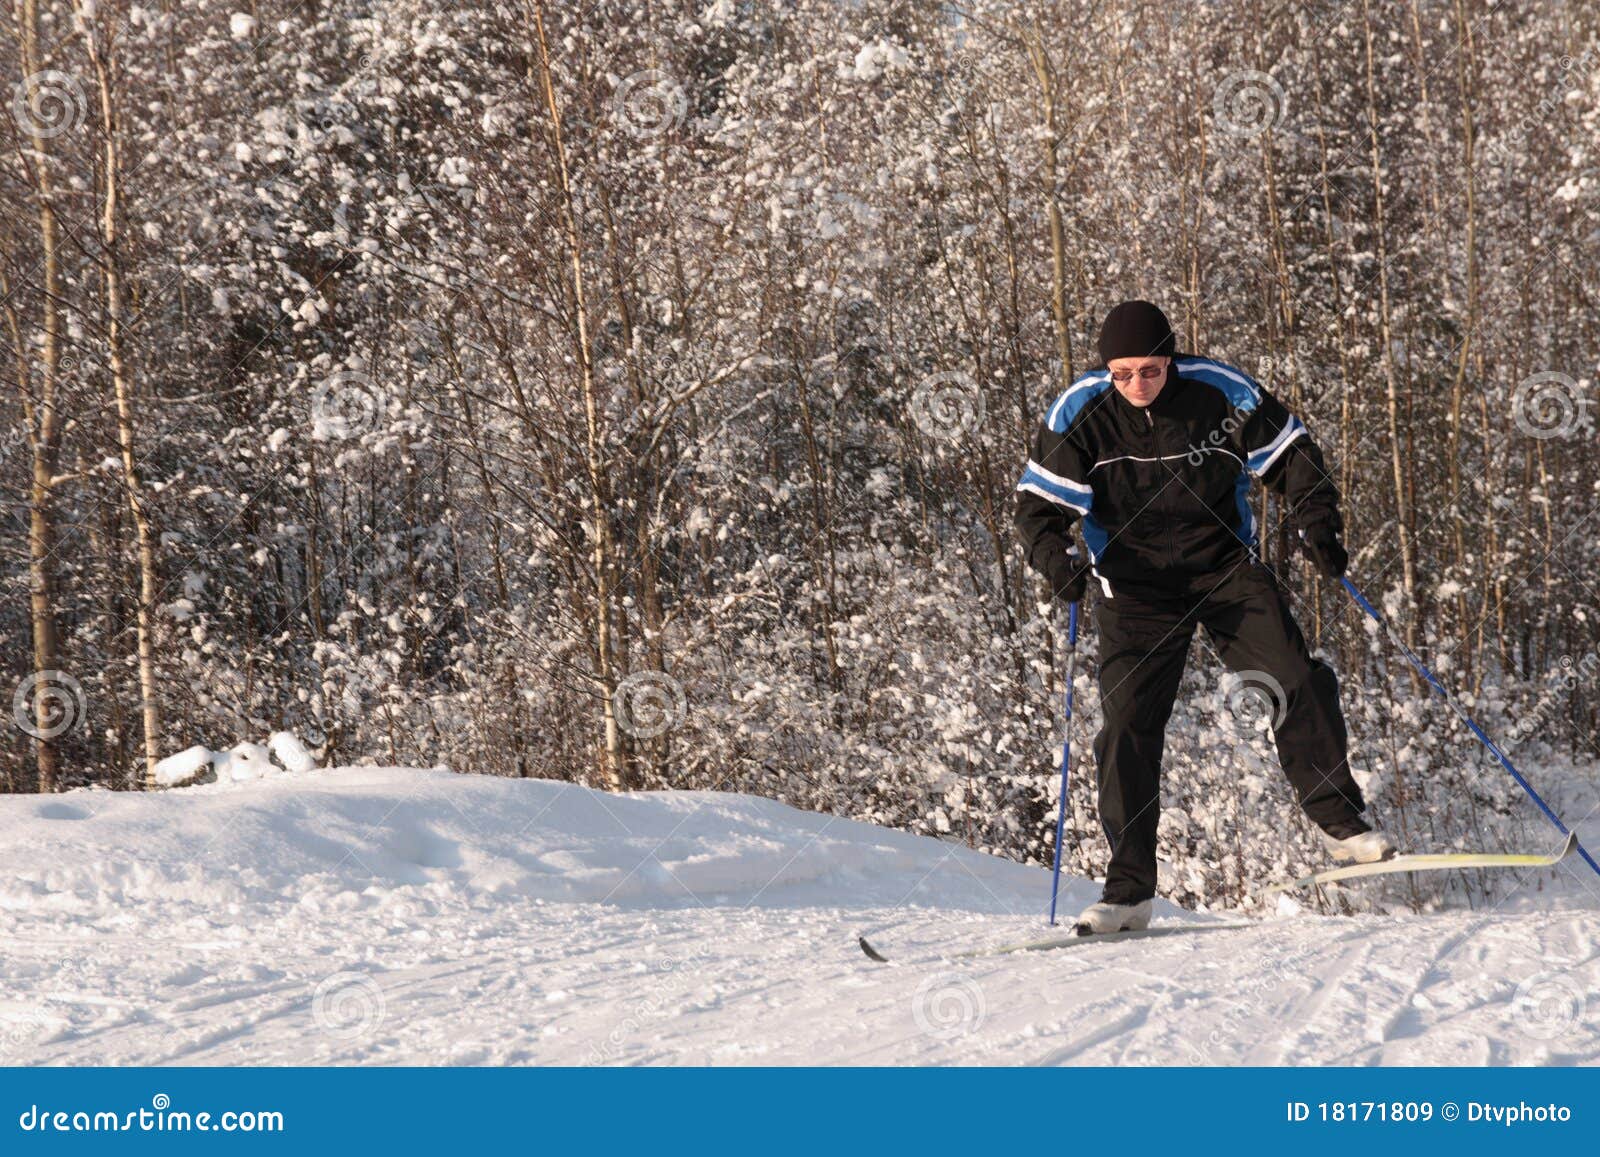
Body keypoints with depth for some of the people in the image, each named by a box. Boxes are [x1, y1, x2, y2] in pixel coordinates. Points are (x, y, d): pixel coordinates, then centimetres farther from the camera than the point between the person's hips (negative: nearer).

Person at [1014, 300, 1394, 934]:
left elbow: (1291, 456, 0)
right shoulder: (1079, 413, -12)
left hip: (1226, 566, 0)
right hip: (1135, 582, 0)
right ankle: (1129, 889, -6)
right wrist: (1056, 559, -27)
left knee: (1296, 680, -16)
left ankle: (1339, 821, 2)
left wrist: (1317, 524, -14)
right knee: (1127, 719, -11)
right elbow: (1038, 504, -7)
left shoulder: (1222, 393, -12)